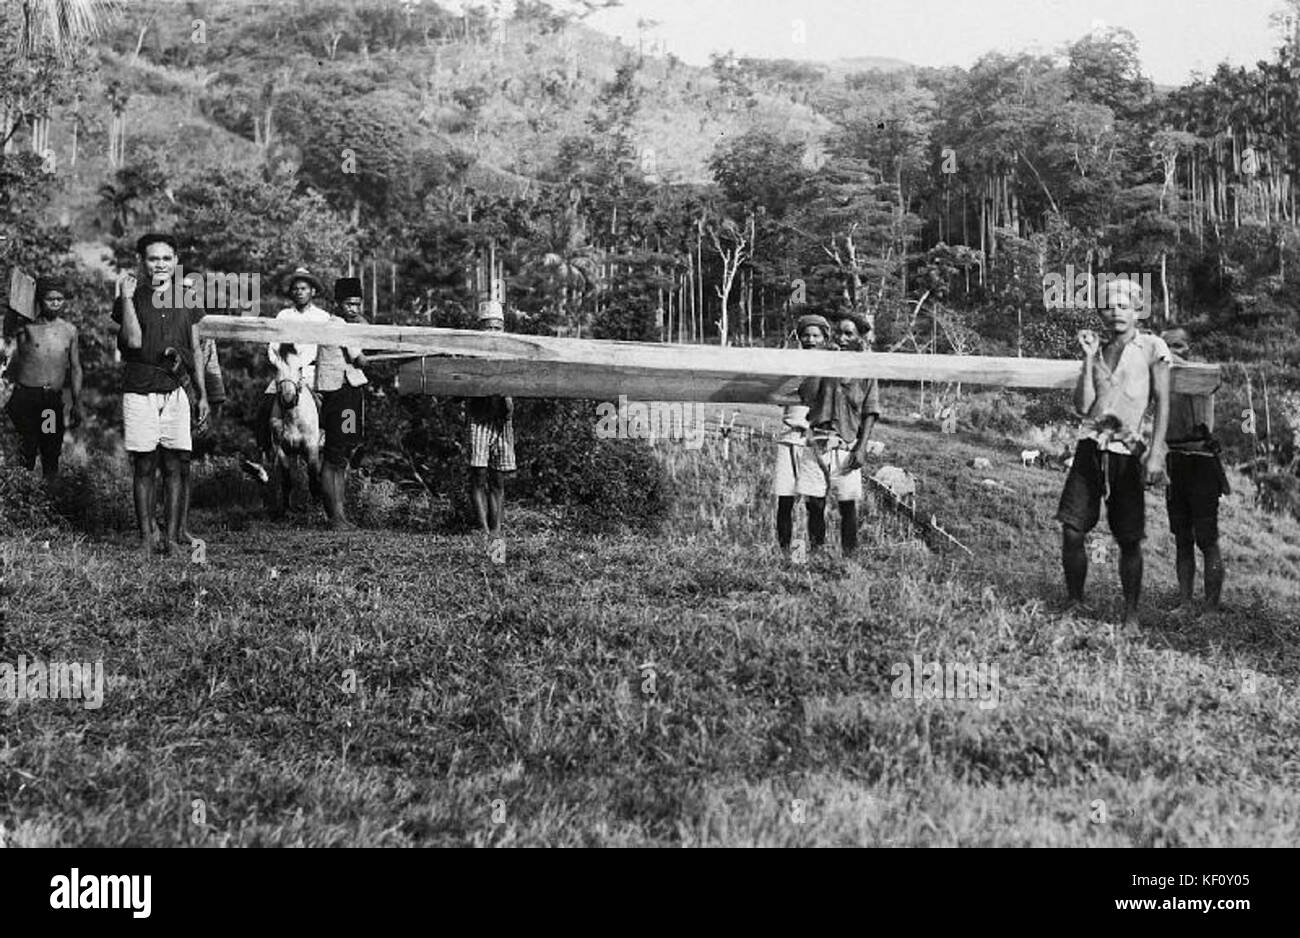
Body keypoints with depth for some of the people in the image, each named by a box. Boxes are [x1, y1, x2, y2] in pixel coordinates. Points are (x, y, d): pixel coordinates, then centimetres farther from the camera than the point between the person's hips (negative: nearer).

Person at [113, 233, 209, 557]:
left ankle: (172, 537, 2)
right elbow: (133, 340, -12)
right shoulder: (133, 299, 4)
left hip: (175, 393, 2)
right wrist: (126, 297, -13)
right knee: (144, 467, 1)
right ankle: (146, 538, 4)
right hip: (139, 394, -2)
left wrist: (203, 394, 9)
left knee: (176, 466, -2)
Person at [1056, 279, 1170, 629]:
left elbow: (1162, 403, -2)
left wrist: (1156, 454, -11)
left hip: (1128, 452, -3)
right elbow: (1083, 406, 5)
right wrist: (1088, 357, -1)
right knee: (1071, 531, -5)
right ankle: (1075, 604, 10)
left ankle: (1131, 617, 11)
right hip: (1091, 447, 3)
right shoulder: (1099, 351, 14)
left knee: (1129, 539, 0)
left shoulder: (1152, 348, 2)